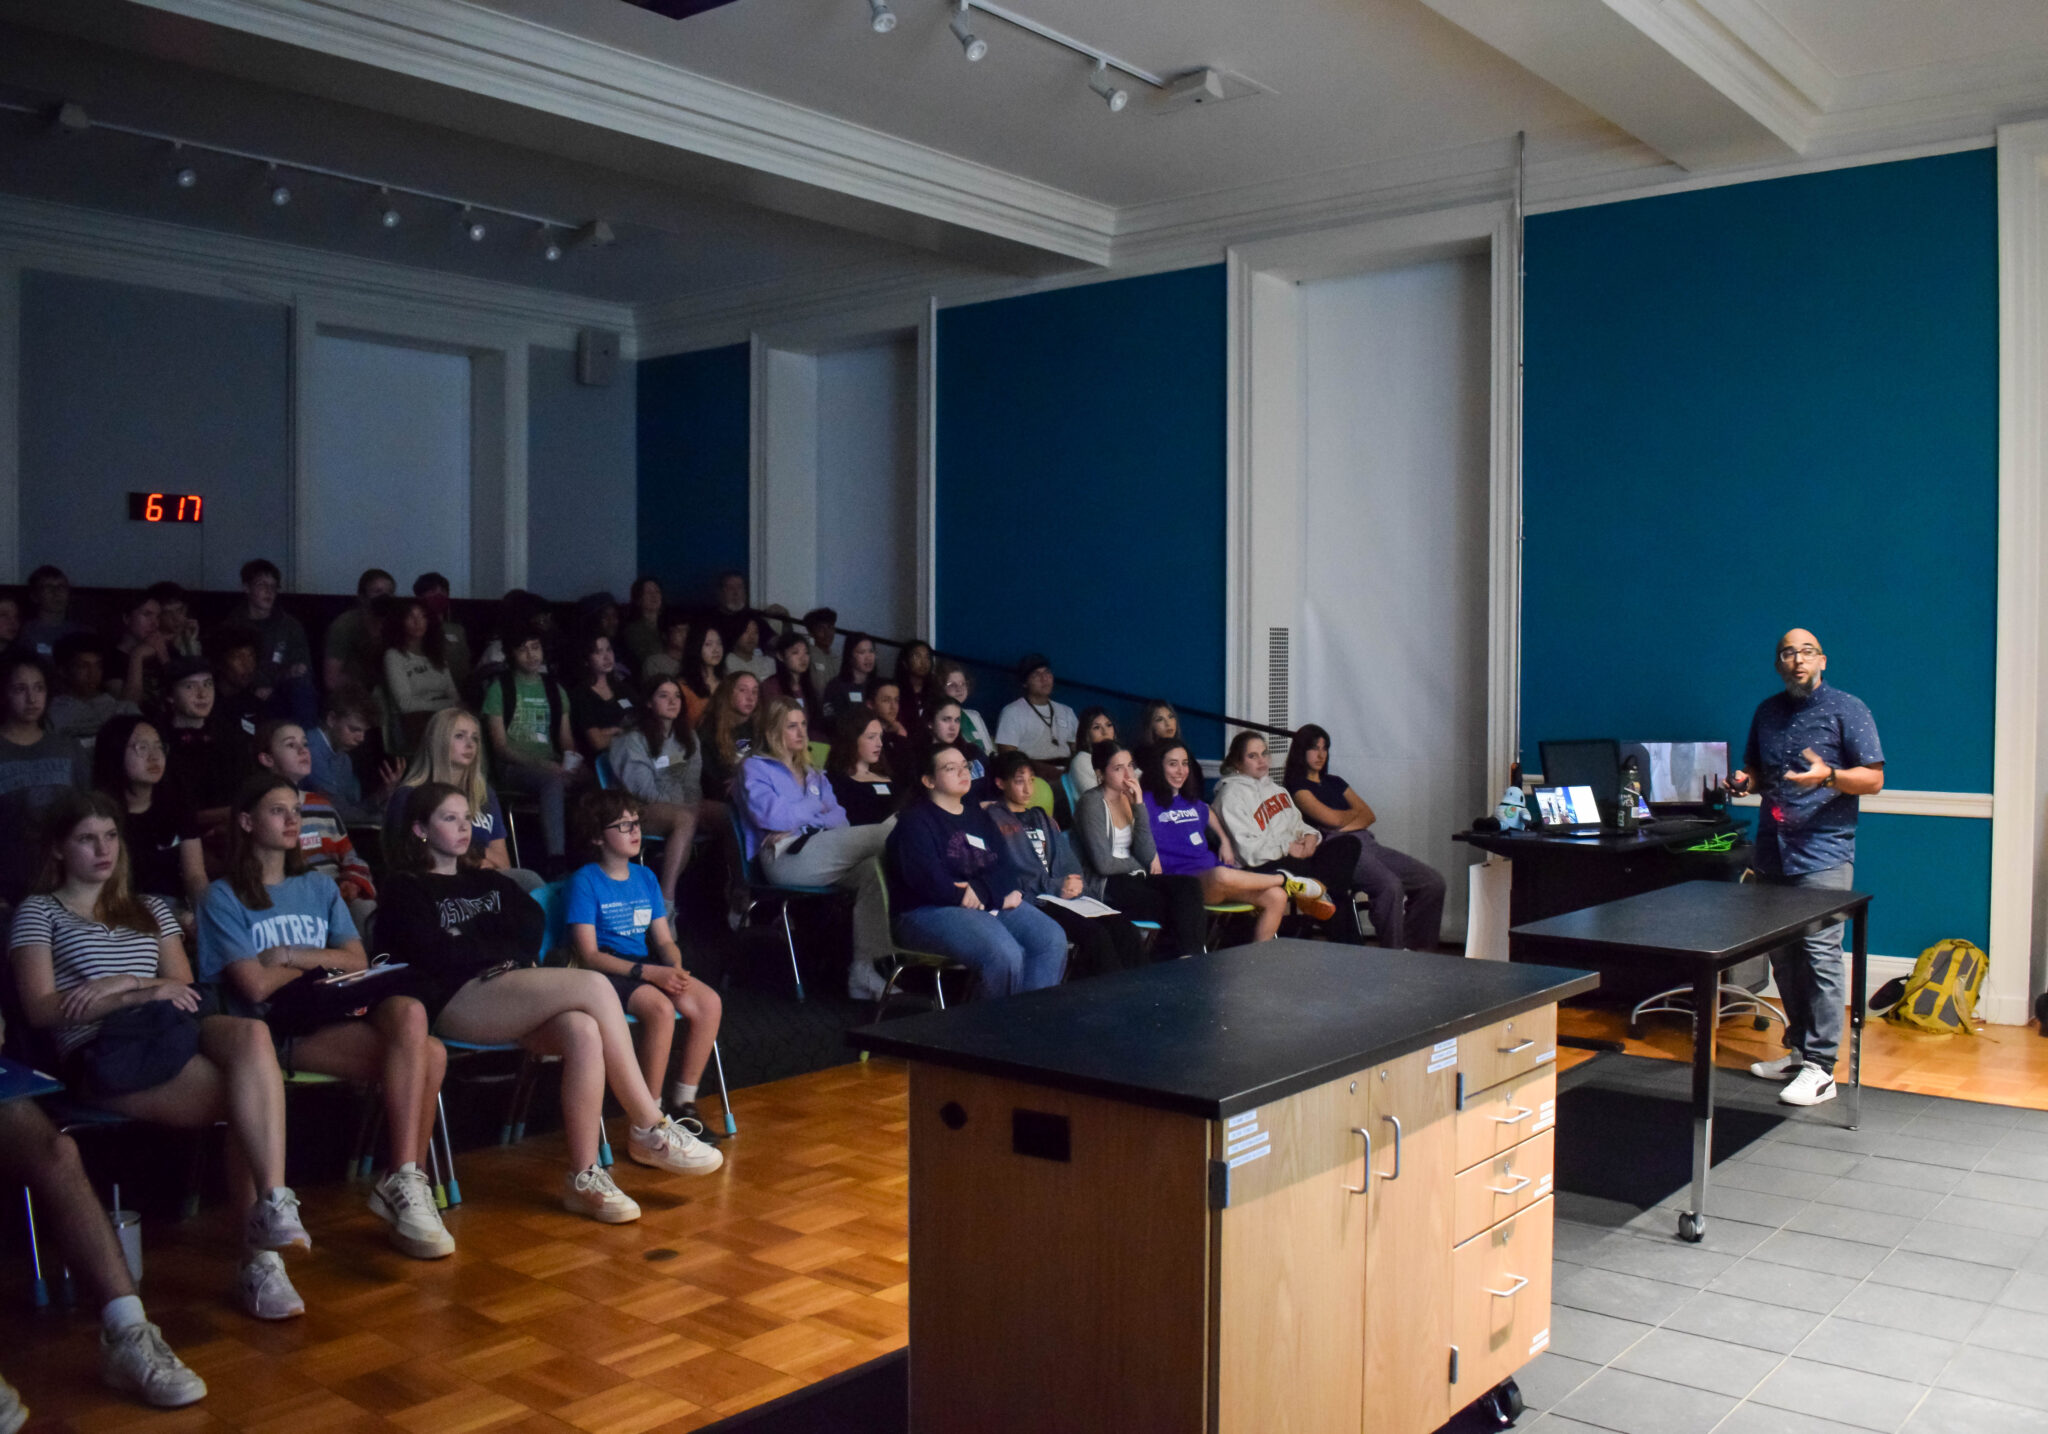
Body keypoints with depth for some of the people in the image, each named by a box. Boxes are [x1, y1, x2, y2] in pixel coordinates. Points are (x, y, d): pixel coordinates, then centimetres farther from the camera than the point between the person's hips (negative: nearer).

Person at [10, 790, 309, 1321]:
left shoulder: (151, 910, 28)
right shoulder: (39, 912, 15)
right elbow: (41, 1009, 0)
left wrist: (125, 983, -3)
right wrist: (143, 994, -10)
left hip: (171, 1036, 4)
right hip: (101, 1055, -4)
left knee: (251, 1034, -35)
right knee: (250, 1101, -31)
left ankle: (266, 1234, -38)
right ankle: (261, 1256, -28)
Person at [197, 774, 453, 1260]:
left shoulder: (320, 888, 25)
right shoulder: (224, 897, 8)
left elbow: (357, 961, 11)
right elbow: (257, 986, -4)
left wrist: (292, 955, -1)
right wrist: (319, 961, 7)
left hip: (335, 1013, 5)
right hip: (278, 1030, -5)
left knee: (409, 1011, -33)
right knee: (423, 1052, -31)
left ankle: (404, 1186, -29)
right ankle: (405, 1187, -27)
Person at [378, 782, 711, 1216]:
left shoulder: (486, 881, 30)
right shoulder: (404, 890, 11)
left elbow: (534, 921, 12)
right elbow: (435, 954, -5)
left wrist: (469, 937, -3)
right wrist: (506, 952, 3)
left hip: (514, 998, 6)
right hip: (457, 1005, -6)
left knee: (583, 1033, -31)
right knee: (594, 986, -27)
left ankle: (585, 1178, -28)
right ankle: (652, 1131, -23)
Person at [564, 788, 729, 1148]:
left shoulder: (645, 877, 15)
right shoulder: (584, 882, -5)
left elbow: (665, 940, 15)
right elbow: (588, 955, -12)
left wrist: (675, 969, -9)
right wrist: (650, 973, -21)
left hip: (647, 967, 6)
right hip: (604, 972, -6)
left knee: (709, 1003, -19)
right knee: (660, 1008, -34)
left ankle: (683, 1102, -5)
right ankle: (648, 1129, -28)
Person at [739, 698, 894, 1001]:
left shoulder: (813, 775, 31)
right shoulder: (755, 768, 12)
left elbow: (840, 819, 16)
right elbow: (770, 815, -7)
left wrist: (800, 820, -4)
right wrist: (815, 809, 8)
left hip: (819, 855, 7)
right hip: (785, 858, -7)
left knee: (872, 871, -27)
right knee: (889, 832, -22)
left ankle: (863, 971, -25)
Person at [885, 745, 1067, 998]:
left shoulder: (977, 814, 23)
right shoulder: (916, 820, -1)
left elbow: (1005, 865, 12)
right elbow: (927, 878, -16)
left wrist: (982, 891, -11)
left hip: (991, 903, 7)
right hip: (931, 910, -7)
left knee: (1053, 939, -17)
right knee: (1005, 954, -31)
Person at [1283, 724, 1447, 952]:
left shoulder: (1334, 782, 28)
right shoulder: (1296, 786, 4)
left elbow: (1369, 816, 20)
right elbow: (1332, 818, -7)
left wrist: (1348, 824, -2)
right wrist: (1355, 812, 15)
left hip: (1367, 843, 8)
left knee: (1433, 880, -9)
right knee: (1390, 886, -35)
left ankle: (1417, 951, -8)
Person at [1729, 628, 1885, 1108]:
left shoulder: (1846, 709, -1)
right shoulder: (1767, 712, 16)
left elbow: (1873, 779, -4)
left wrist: (1829, 776, -22)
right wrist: (1746, 781, 4)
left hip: (1823, 854, -6)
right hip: (1772, 851, 6)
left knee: (1820, 953, -10)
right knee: (1782, 955, 10)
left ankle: (1820, 1068, -8)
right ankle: (1798, 1048, 21)